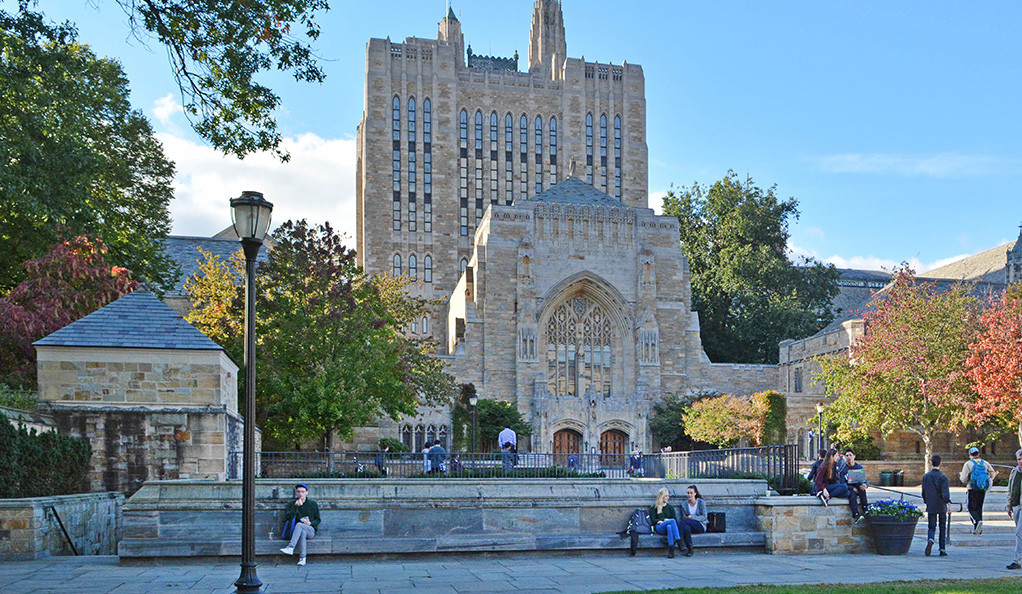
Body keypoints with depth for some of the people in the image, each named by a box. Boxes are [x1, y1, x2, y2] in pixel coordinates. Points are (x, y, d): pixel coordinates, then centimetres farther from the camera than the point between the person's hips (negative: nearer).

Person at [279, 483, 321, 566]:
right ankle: (302, 558, -43)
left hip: (311, 530, 0)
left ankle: (290, 548, -44)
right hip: (295, 531, 0)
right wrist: (296, 507, -14)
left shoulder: (313, 504, 13)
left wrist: (310, 523, -9)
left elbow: (317, 520, 13)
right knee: (302, 533, -37)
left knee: (299, 525, -33)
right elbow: (287, 518, -3)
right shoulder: (291, 504, 13)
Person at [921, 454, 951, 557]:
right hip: (942, 507, -2)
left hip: (930, 507, 2)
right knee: (942, 528, 11)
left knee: (931, 527, 6)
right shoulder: (943, 477, -10)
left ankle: (930, 540, -25)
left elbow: (923, 493, 6)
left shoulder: (925, 476, 0)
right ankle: (942, 549, 12)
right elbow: (945, 494, -19)